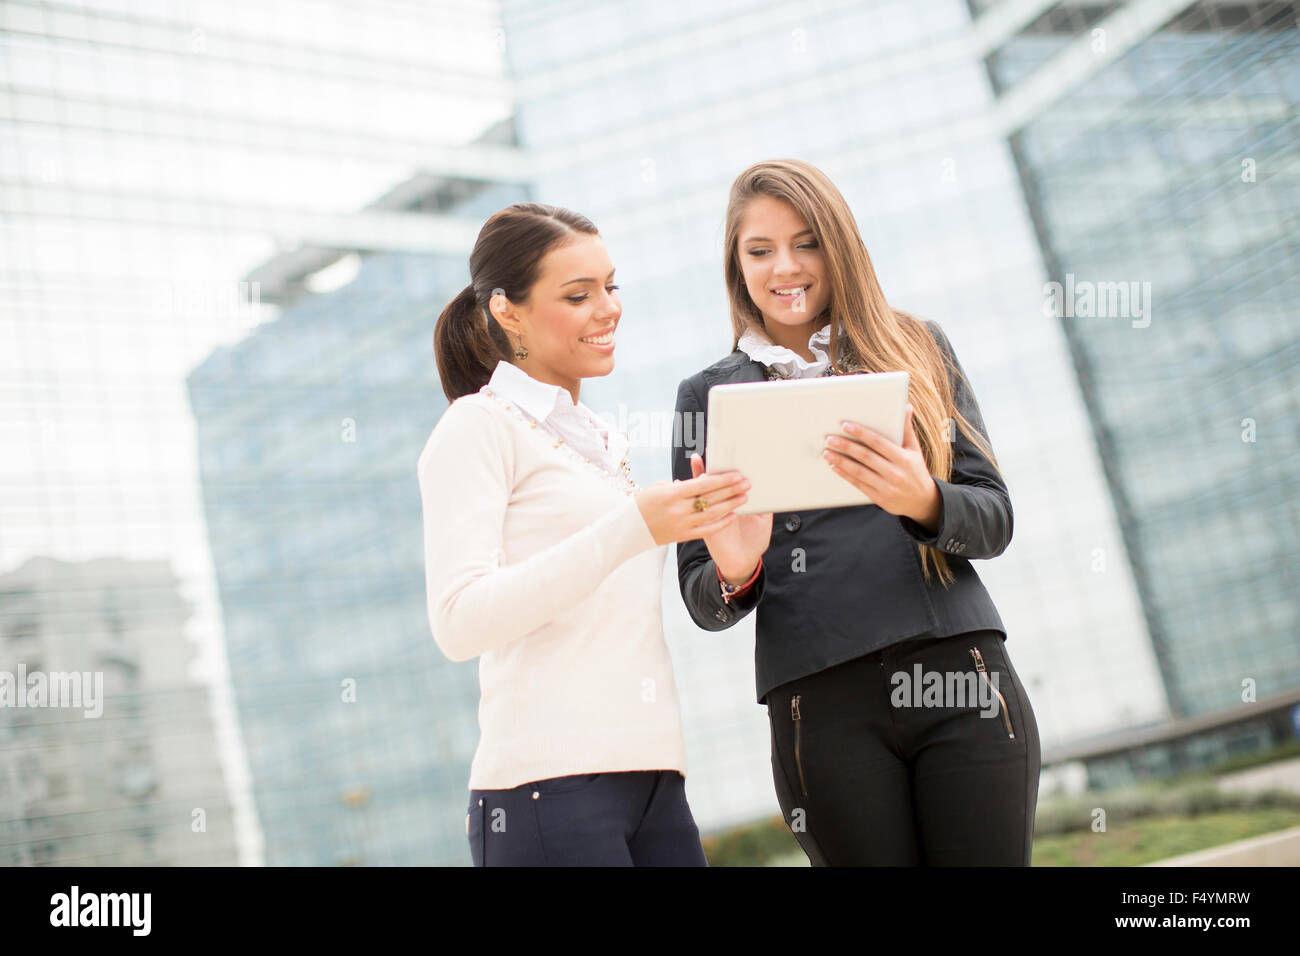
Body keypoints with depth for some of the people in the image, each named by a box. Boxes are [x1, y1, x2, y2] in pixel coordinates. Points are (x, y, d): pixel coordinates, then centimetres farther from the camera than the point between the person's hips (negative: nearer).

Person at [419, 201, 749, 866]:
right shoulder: (481, 425, -1)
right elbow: (459, 622, -15)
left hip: (653, 780, 7)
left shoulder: (602, 443, 23)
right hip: (550, 786, -7)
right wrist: (631, 529, -21)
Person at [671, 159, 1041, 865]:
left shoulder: (915, 349, 12)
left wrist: (924, 501, -18)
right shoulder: (708, 394, 11)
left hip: (960, 673, 0)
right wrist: (733, 573, -13)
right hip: (823, 705, 0)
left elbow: (994, 520, 5)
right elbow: (703, 604, 11)